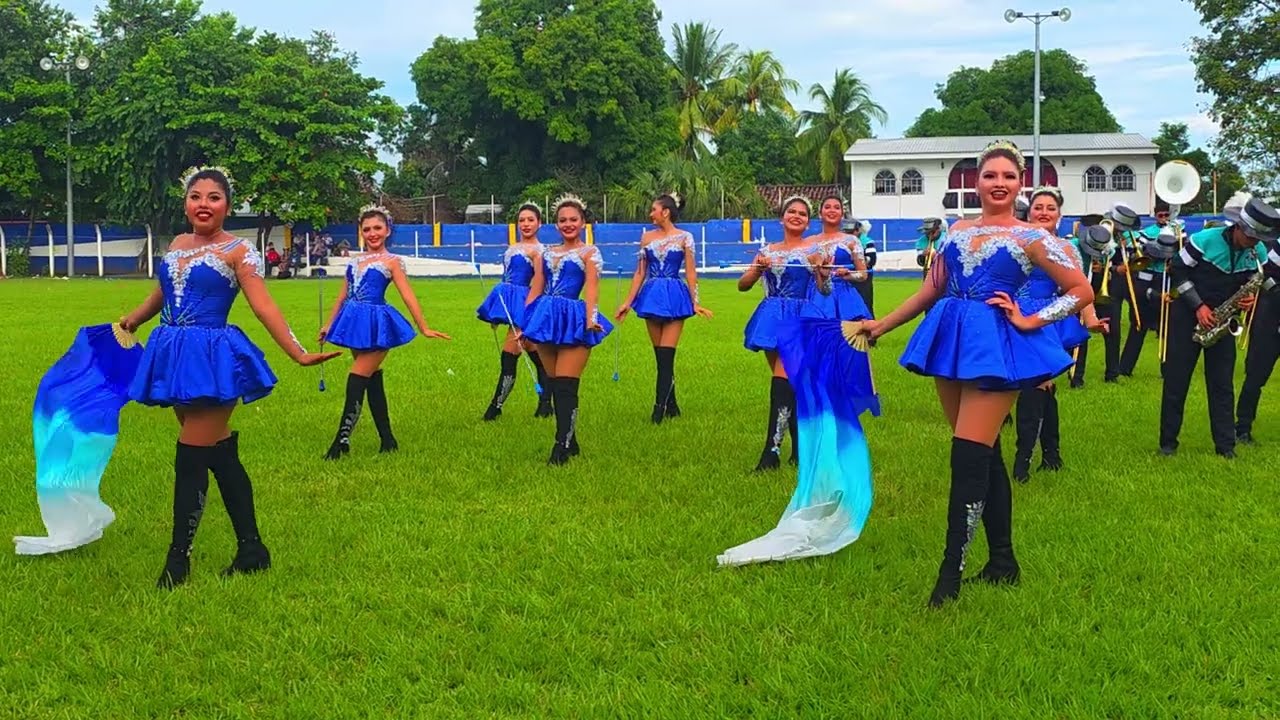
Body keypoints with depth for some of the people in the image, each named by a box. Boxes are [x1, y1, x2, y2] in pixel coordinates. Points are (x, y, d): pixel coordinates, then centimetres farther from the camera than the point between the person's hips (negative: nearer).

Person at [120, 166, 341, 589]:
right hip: (175, 357, 6)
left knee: (191, 459, -6)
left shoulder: (237, 251, -6)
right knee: (220, 456, 10)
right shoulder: (177, 245, 13)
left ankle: (178, 561, 4)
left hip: (212, 359, -6)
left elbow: (264, 308, -12)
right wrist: (131, 321, 40)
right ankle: (251, 549, 17)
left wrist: (299, 355, -20)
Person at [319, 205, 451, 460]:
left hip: (376, 324, -6)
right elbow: (343, 295, 18)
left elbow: (408, 297, -9)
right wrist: (329, 324, 19)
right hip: (355, 322, 6)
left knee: (357, 382, -10)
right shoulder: (356, 260, 12)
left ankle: (342, 440, -8)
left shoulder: (391, 261, -4)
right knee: (372, 381, 9)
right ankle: (388, 441, 15)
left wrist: (424, 328, -13)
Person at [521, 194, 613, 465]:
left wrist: (591, 318, -24)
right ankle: (570, 443, 16)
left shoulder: (589, 252, 3)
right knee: (554, 386, 7)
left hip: (573, 319, -6)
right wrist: (523, 321, 12)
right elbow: (535, 290, 18)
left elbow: (591, 288, -10)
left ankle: (562, 447, -10)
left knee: (565, 388, -10)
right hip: (547, 319, 6)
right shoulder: (548, 253, 18)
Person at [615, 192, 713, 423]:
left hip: (674, 296, -4)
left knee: (666, 355, -8)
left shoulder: (684, 237, -1)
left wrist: (695, 302, -6)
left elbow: (691, 273, 0)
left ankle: (659, 408, -10)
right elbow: (640, 272, 11)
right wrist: (628, 302, 9)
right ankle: (671, 406, 16)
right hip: (652, 297, 4)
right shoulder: (647, 237, 9)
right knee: (661, 357, 7)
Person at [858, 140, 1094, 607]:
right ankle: (1002, 561, 21)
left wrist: (1032, 321, -6)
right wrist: (882, 324, 15)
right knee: (985, 455, 11)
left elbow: (1082, 291, 1)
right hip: (951, 341, 6)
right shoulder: (957, 231, 14)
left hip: (995, 346, -5)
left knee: (969, 459, -12)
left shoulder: (1030, 239, 0)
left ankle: (951, 574, -10)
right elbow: (930, 292, 18)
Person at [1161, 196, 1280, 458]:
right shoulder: (1204, 240, -20)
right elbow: (1177, 270, -13)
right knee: (1176, 379, -1)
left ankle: (1226, 445, 5)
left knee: (1222, 382, 1)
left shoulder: (1258, 252, -5)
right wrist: (1198, 306, -18)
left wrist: (1249, 299, -15)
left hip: (1222, 319, 4)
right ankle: (1168, 442, 7)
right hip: (1188, 314, -3)